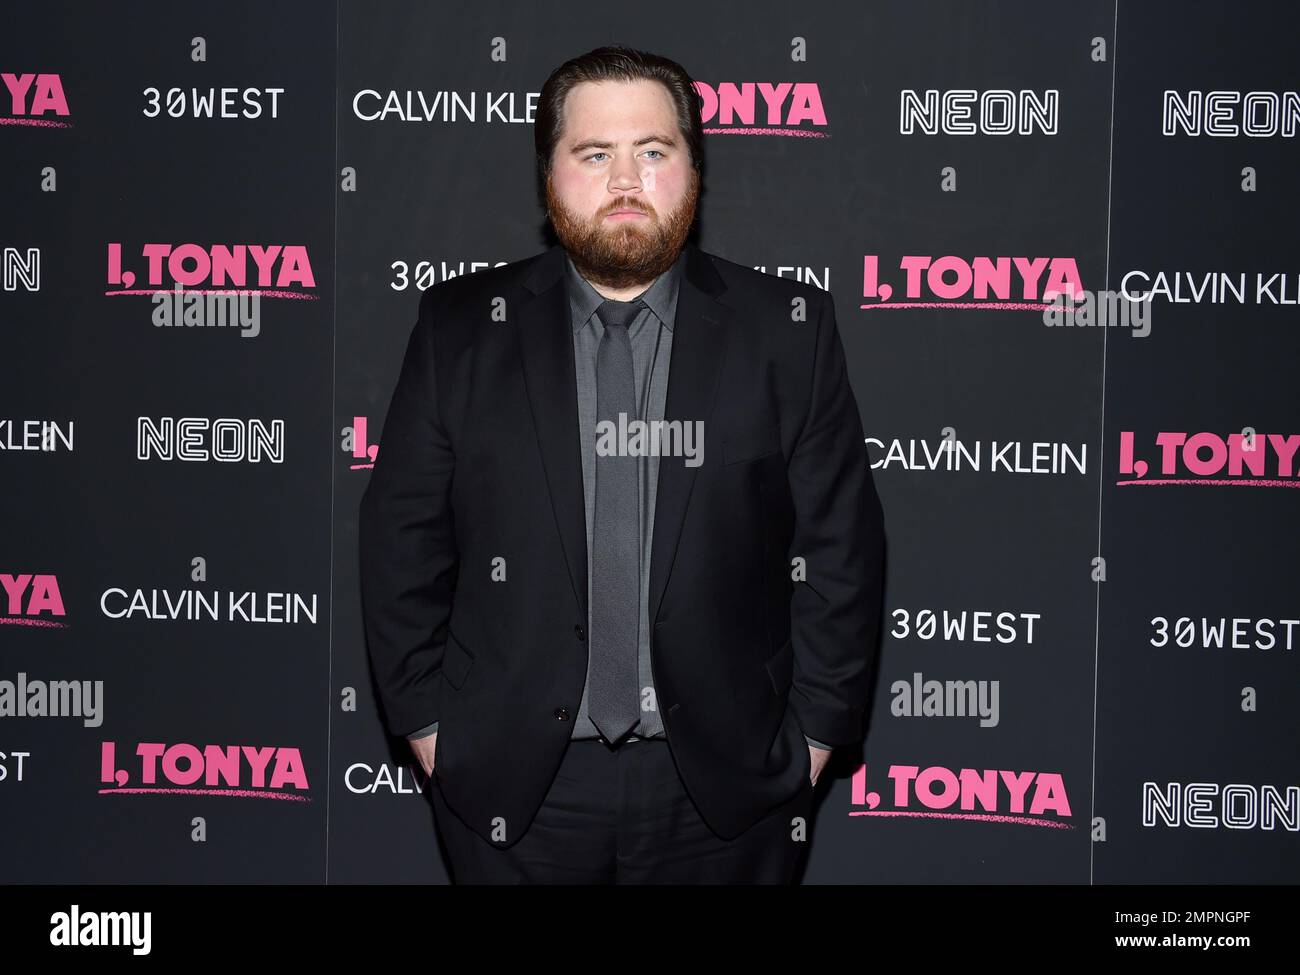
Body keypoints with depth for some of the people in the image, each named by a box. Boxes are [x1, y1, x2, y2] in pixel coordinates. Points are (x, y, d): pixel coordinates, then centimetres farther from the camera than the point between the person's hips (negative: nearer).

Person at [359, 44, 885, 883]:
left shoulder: (787, 329, -1)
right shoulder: (462, 329, 1)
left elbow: (839, 550, 0)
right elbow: (403, 545, 3)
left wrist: (810, 739, -3)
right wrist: (430, 728, 0)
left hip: (723, 789, 0)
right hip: (515, 794, 1)